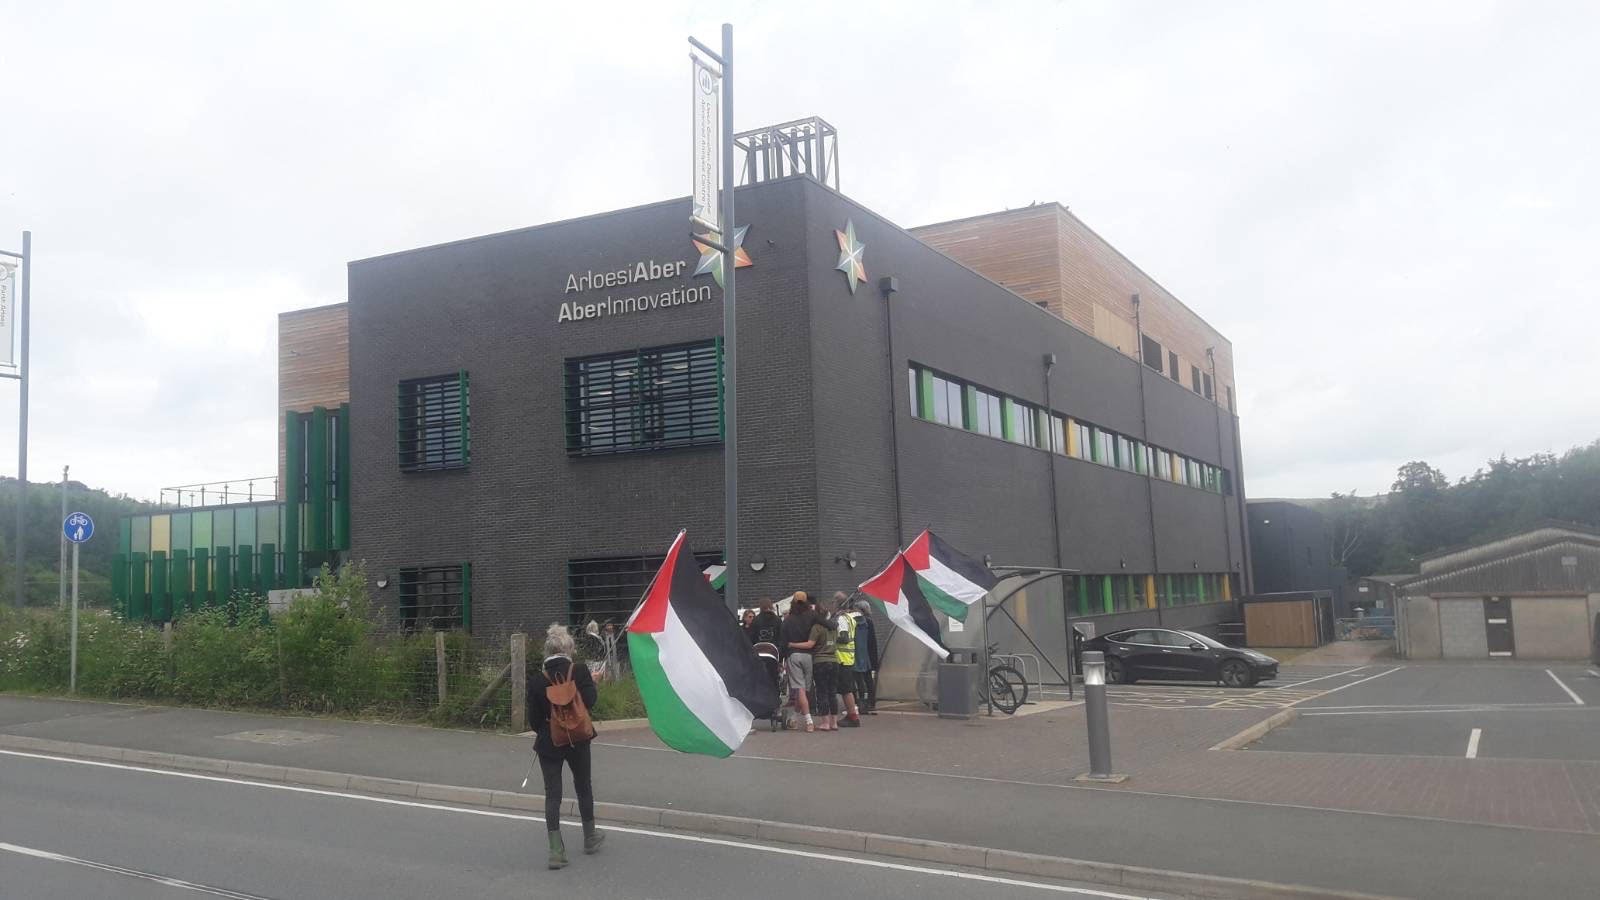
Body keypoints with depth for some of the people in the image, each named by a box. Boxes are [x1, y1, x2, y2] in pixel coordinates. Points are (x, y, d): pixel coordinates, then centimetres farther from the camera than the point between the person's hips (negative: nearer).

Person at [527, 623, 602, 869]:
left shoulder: (536, 679, -9)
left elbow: (533, 719, -5)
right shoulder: (579, 671, -13)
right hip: (577, 741, 0)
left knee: (552, 795, 5)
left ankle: (556, 850, 0)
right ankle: (590, 838, 34)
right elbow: (590, 700, -18)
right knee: (583, 787, 20)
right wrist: (592, 681, 0)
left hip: (548, 744, 0)